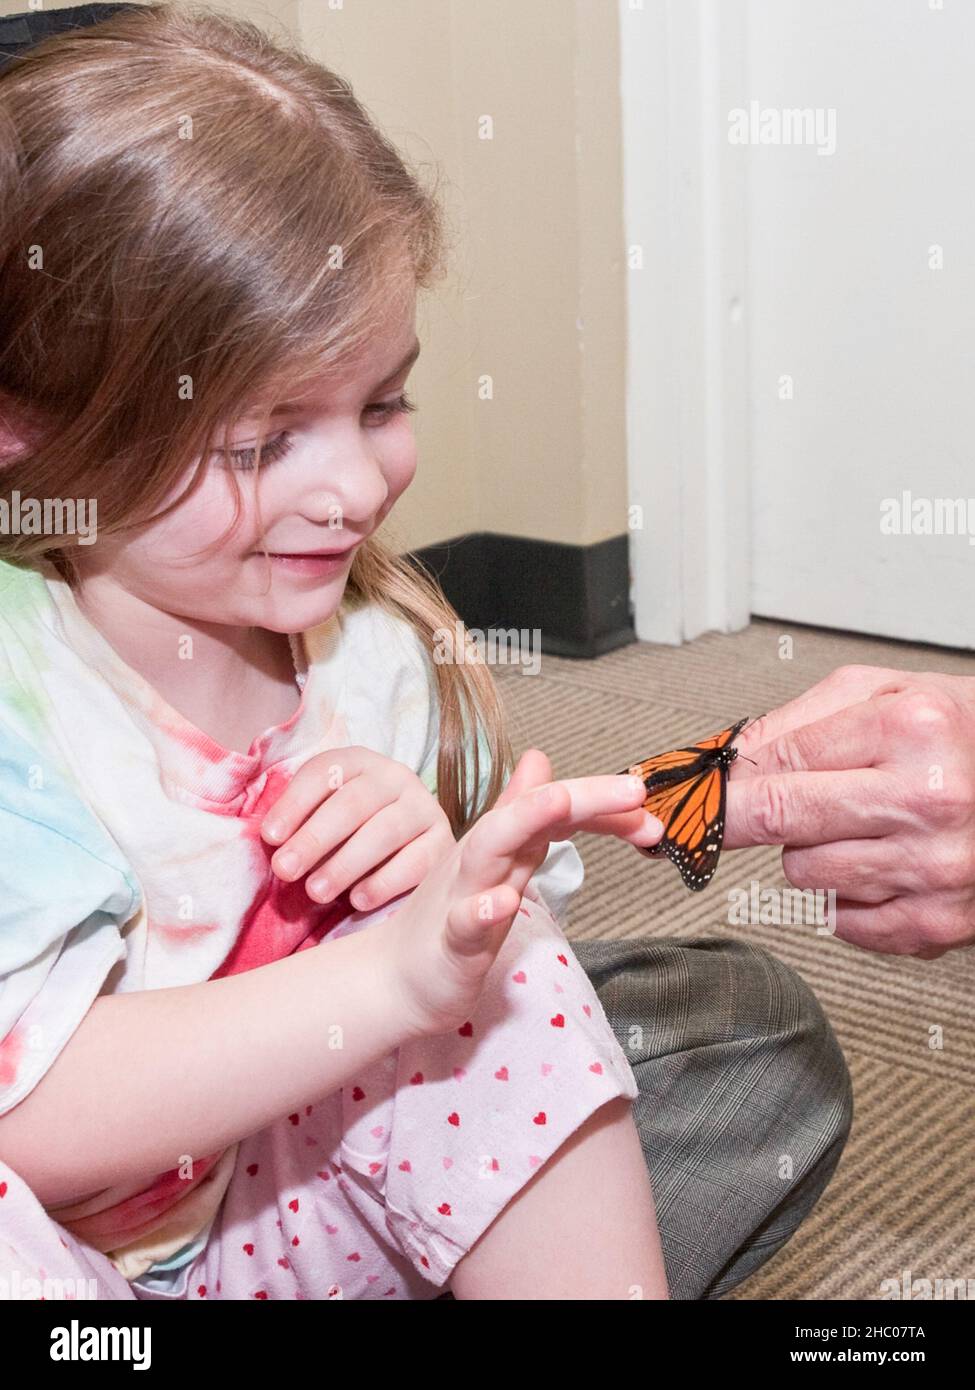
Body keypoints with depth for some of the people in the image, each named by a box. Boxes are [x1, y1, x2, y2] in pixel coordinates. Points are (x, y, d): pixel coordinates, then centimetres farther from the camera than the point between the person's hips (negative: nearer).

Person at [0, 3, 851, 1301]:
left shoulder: (369, 640, -6)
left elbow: (476, 941, 5)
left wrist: (449, 871, -20)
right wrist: (399, 972, -37)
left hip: (285, 1201, 5)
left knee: (752, 1034, -6)